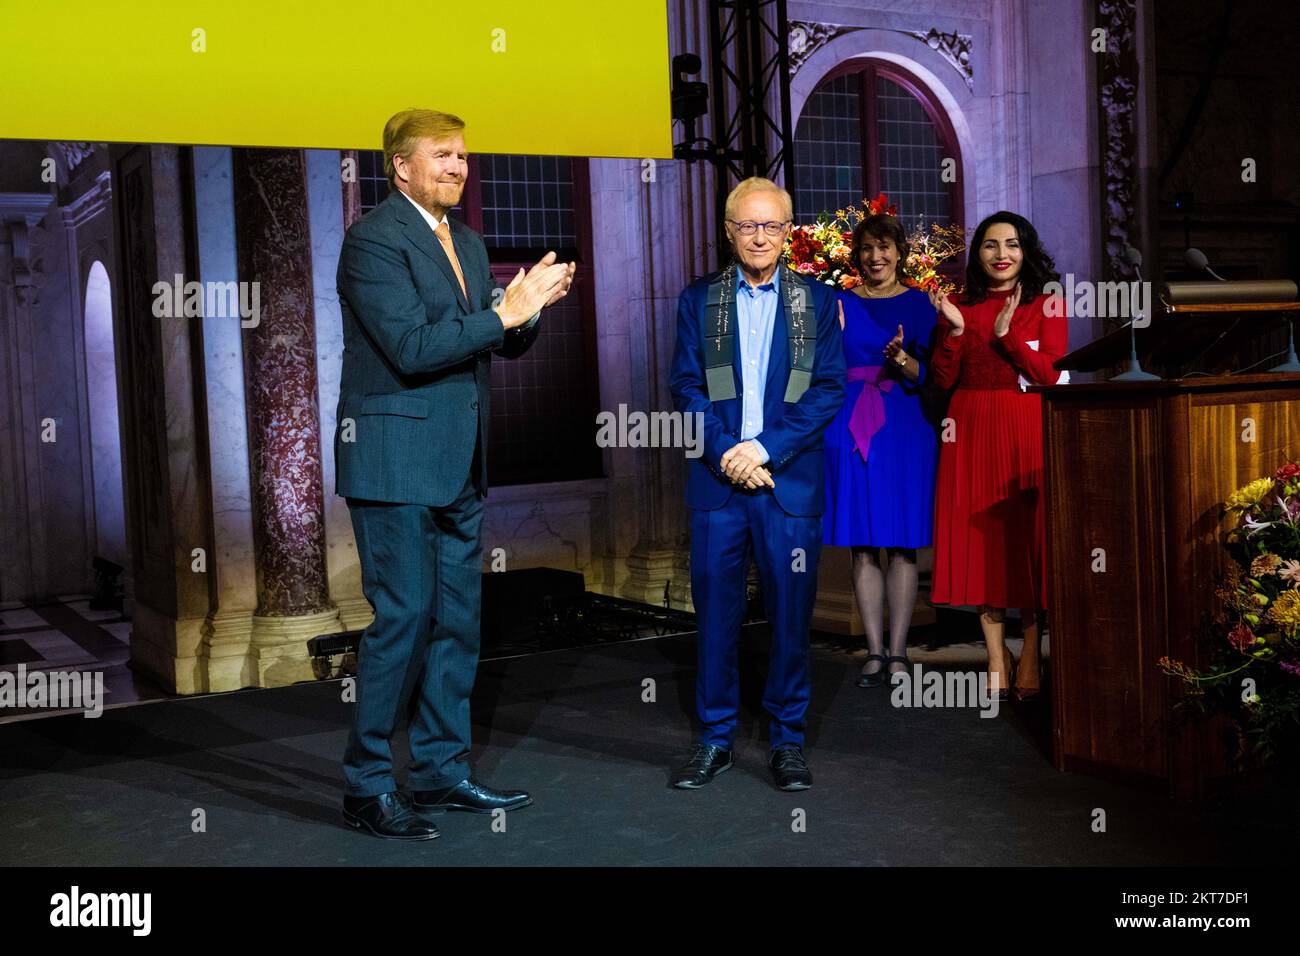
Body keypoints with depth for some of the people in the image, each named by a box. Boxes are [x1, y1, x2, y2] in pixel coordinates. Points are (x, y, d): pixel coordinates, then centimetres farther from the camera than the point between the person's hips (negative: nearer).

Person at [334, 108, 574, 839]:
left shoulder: (467, 242, 15)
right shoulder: (374, 238, -11)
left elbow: (503, 345, 16)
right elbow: (412, 348, -21)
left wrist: (529, 307, -5)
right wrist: (503, 312, -18)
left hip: (458, 463, 8)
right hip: (396, 459, -8)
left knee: (458, 619, 12)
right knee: (403, 619, -5)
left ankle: (444, 769, 24)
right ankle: (368, 785, 8)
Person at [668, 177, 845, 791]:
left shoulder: (817, 302, 7)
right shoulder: (698, 301, 9)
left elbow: (829, 389, -1)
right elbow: (686, 388, 3)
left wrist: (766, 448, -11)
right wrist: (726, 452, -11)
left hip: (790, 480, 0)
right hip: (718, 482, 1)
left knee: (791, 614, 4)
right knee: (715, 613, 5)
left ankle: (787, 740, 17)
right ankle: (715, 739, 17)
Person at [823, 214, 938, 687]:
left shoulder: (920, 305, 6)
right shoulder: (841, 304, 10)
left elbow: (925, 376, -1)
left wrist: (900, 358, -21)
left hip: (905, 429, -1)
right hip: (852, 429, 1)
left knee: (903, 544, -1)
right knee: (863, 545, 1)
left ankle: (897, 652, 6)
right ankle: (874, 652, 8)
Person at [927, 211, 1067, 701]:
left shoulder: (1047, 303, 4)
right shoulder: (962, 305, 11)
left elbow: (1050, 374, -7)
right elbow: (942, 379, 3)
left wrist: (1007, 335, -15)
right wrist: (956, 330, -10)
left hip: (1027, 431, -2)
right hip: (972, 431, 3)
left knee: (1028, 534, -3)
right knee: (980, 535, 0)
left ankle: (1030, 659, 4)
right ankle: (996, 657, 7)